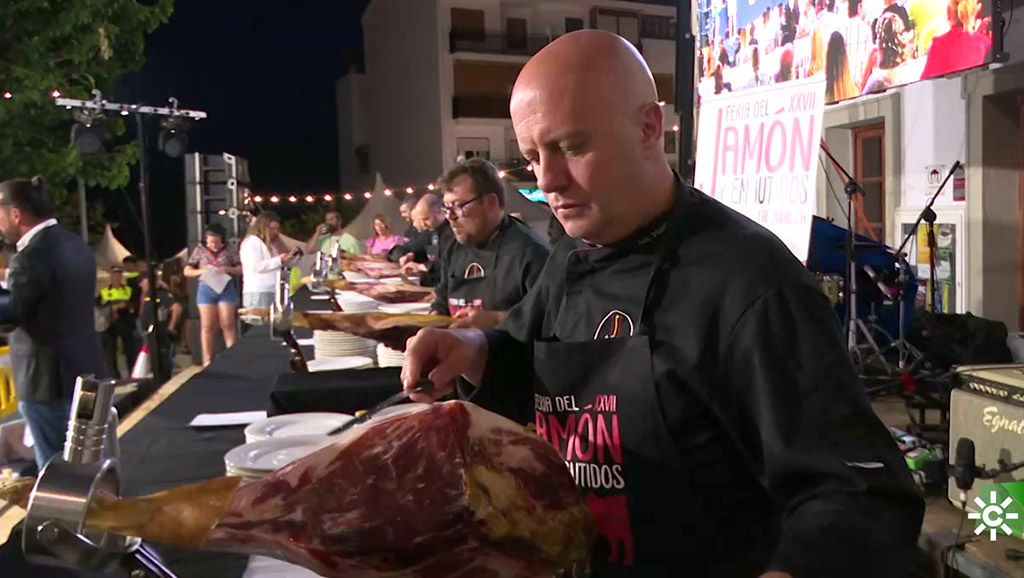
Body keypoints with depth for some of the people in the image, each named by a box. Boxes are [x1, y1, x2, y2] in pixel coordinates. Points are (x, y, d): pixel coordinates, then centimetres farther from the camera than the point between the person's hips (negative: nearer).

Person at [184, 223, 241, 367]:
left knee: (228, 325, 0)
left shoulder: (229, 251, 1)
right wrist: (201, 271, -10)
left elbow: (241, 269, 0)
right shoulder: (199, 251, 5)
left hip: (226, 289, -1)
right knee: (207, 327, 3)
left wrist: (227, 269, -17)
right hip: (206, 290, 1)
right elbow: (187, 271, 8)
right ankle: (207, 360, 9)